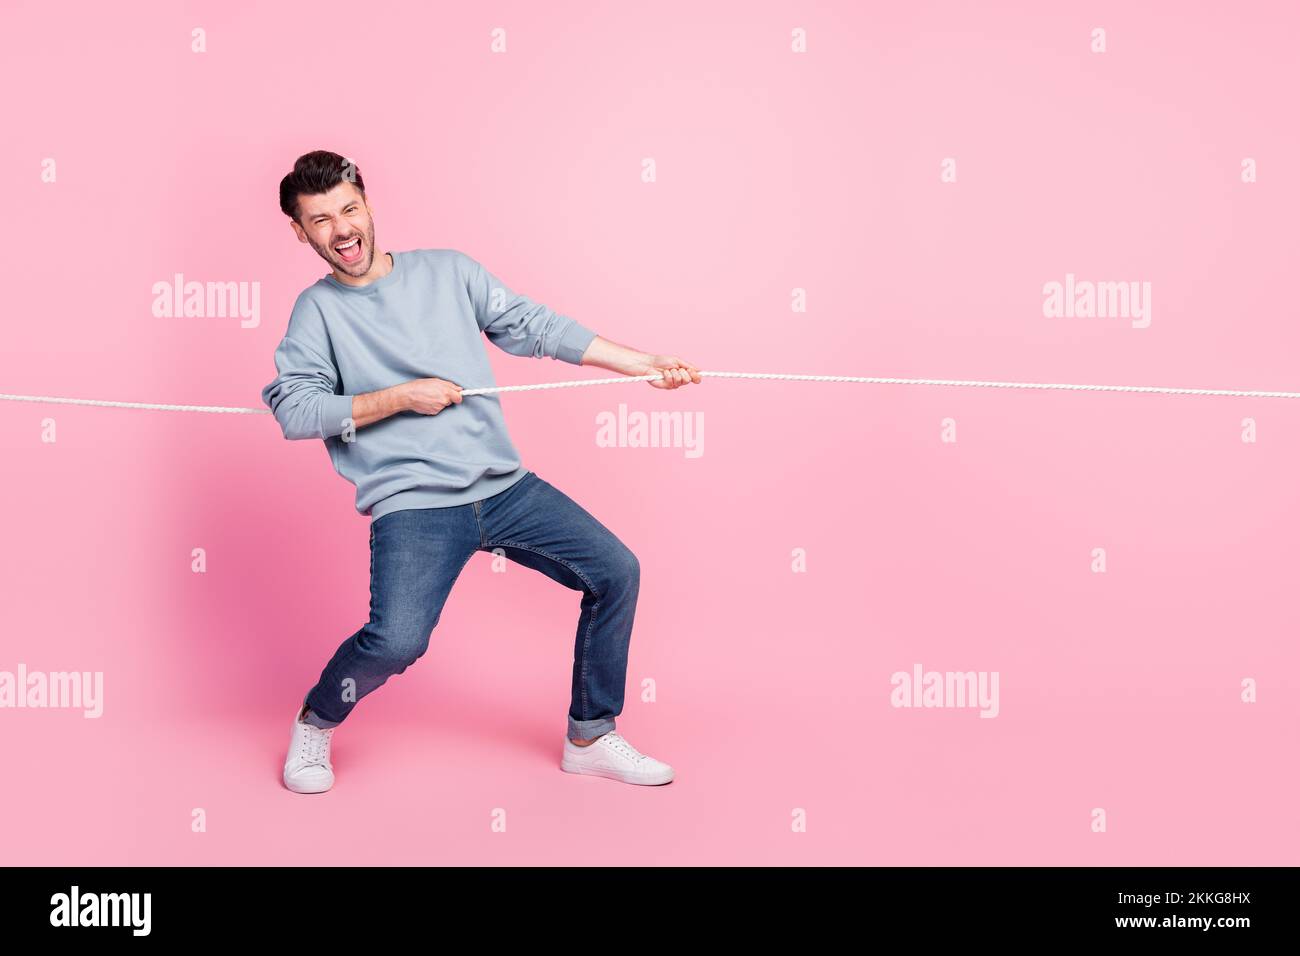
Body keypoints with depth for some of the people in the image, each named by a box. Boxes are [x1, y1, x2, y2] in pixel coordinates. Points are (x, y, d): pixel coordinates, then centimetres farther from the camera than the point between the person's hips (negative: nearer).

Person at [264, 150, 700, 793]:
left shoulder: (448, 270, 12)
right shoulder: (316, 310, 5)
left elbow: (536, 328, 11)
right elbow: (293, 409, -6)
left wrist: (645, 364, 6)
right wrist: (401, 396, -11)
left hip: (506, 486, 4)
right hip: (412, 506, -4)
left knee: (616, 571, -1)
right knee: (396, 640, -25)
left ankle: (589, 738, 16)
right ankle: (315, 723, 9)